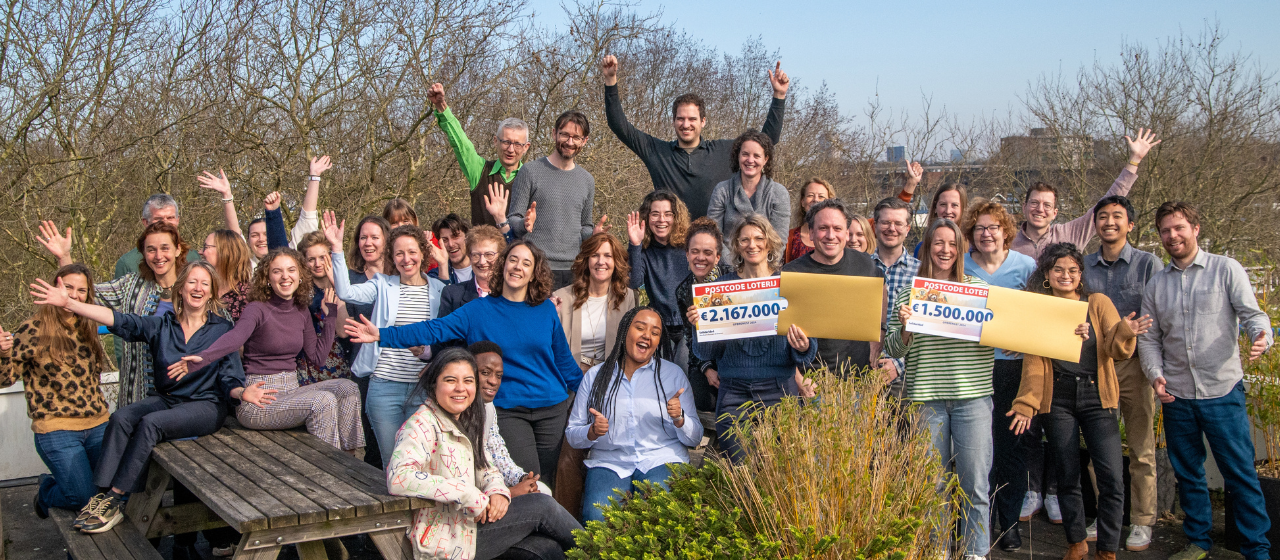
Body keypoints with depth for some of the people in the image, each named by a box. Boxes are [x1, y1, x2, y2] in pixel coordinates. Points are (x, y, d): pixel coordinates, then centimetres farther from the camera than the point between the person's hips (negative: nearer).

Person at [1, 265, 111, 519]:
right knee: (83, 496, -13)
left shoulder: (87, 329, 11)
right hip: (57, 429, -6)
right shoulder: (34, 329, -7)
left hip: (98, 424, 6)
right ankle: (46, 492, 25)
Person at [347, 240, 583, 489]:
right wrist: (382, 335, -18)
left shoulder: (546, 310, 6)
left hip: (552, 410, 2)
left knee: (546, 486, 6)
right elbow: (435, 329, -8)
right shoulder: (478, 311, 1)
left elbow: (563, 359, 13)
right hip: (507, 410, -2)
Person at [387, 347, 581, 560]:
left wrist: (498, 491, -8)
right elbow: (398, 478, -32)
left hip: (469, 521, 8)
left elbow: (485, 468, 17)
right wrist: (466, 493, -29)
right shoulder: (423, 425, -16)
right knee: (543, 505, -9)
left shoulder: (467, 422, 12)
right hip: (446, 540, -8)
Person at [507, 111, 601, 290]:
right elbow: (513, 220, -1)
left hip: (573, 269, 4)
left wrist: (593, 233, 0)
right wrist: (524, 224, -22)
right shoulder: (531, 172, 0)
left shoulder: (587, 181, 15)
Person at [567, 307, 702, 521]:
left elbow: (695, 438, 7)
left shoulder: (674, 375, 9)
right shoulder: (595, 376, 11)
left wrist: (679, 419, -14)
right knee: (598, 517, -29)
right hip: (609, 462, 1)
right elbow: (572, 434, 11)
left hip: (661, 461, -1)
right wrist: (593, 432, -11)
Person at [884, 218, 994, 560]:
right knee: (932, 483, 7)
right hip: (926, 398, 0)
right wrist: (904, 328, -15)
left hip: (973, 394, 0)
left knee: (975, 483, 0)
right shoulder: (907, 292, 6)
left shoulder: (978, 288, 8)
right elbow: (893, 351, 5)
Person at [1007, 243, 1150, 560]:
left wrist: (1124, 332, -26)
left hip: (1096, 397, -1)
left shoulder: (1098, 303, 5)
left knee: (1112, 479, -8)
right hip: (1057, 400, 1)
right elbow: (1033, 362, 5)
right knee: (1067, 476, 8)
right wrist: (1026, 405, -3)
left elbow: (1116, 351, -4)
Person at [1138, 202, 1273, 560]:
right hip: (1176, 396, 4)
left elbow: (1252, 313, -6)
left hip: (1222, 392, -3)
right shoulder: (1156, 284, 9)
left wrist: (1262, 337, -28)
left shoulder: (1226, 270, 0)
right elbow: (1148, 338, 10)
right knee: (1187, 473, 13)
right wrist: (1155, 375, -6)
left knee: (1240, 473, -2)